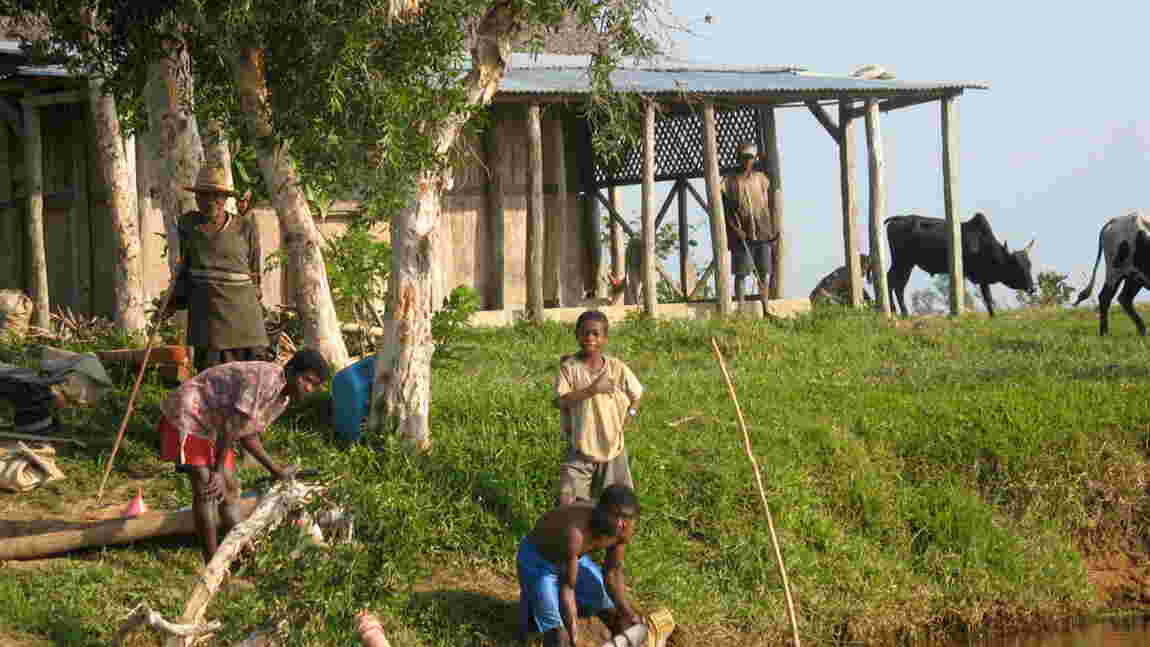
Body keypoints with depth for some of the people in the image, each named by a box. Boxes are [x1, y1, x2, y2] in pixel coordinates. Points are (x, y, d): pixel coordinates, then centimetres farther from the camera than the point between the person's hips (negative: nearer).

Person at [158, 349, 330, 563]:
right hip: (188, 417, -11)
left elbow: (247, 434, 14)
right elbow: (232, 424, -29)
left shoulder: (283, 398, 5)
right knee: (206, 491, -16)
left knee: (230, 489, 11)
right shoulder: (267, 378, -27)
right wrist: (218, 471, -26)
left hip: (213, 429, 11)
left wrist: (276, 470, 16)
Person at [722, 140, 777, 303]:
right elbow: (725, 210, -2)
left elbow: (768, 207, 17)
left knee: (763, 272, 5)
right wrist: (735, 229, -14)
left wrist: (773, 229, 9)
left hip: (762, 233, 4)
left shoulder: (762, 179, 12)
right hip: (742, 235, -4)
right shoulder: (730, 181, 0)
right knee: (741, 273, -5)